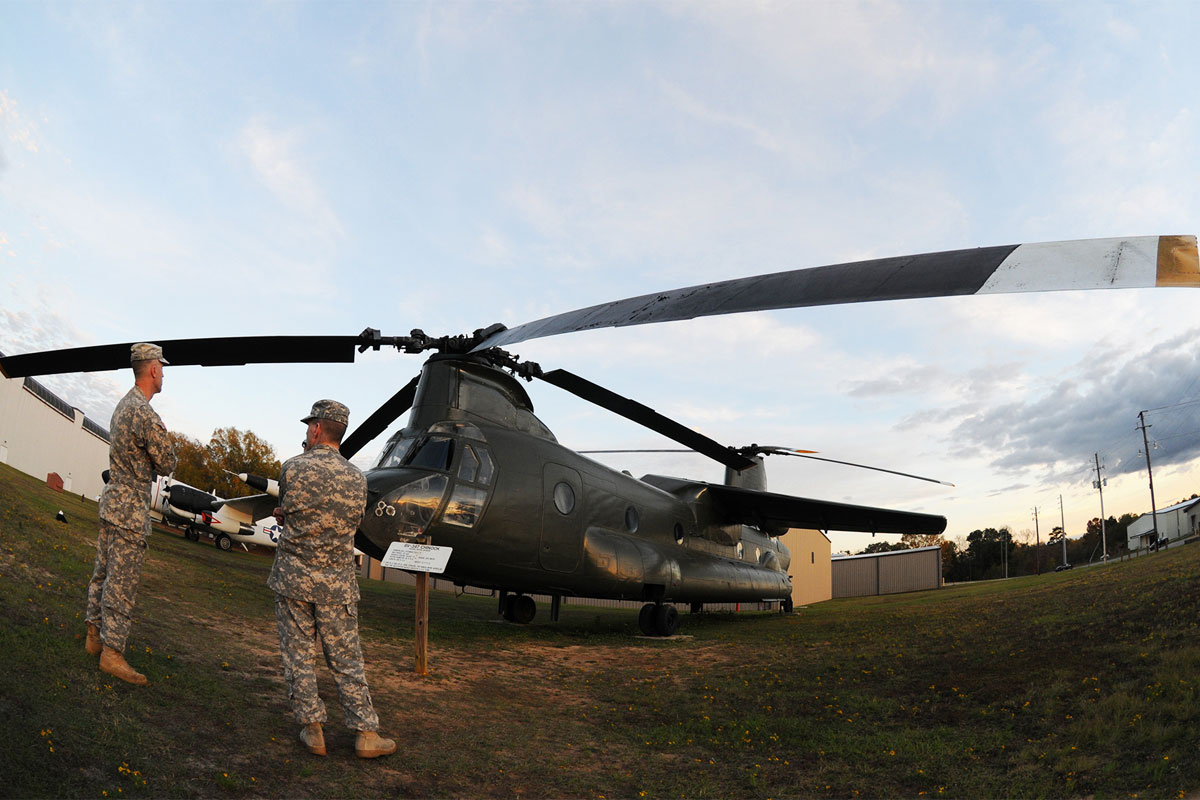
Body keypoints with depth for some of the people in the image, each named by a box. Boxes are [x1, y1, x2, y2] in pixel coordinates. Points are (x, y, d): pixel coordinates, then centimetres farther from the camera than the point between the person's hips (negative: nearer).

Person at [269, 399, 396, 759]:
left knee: (298, 656, 11)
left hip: (293, 577, -1)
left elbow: (286, 511, 6)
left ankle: (312, 729, 16)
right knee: (346, 660, 9)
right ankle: (365, 733, 12)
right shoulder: (357, 479, -2)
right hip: (337, 583, 2)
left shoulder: (293, 468, -9)